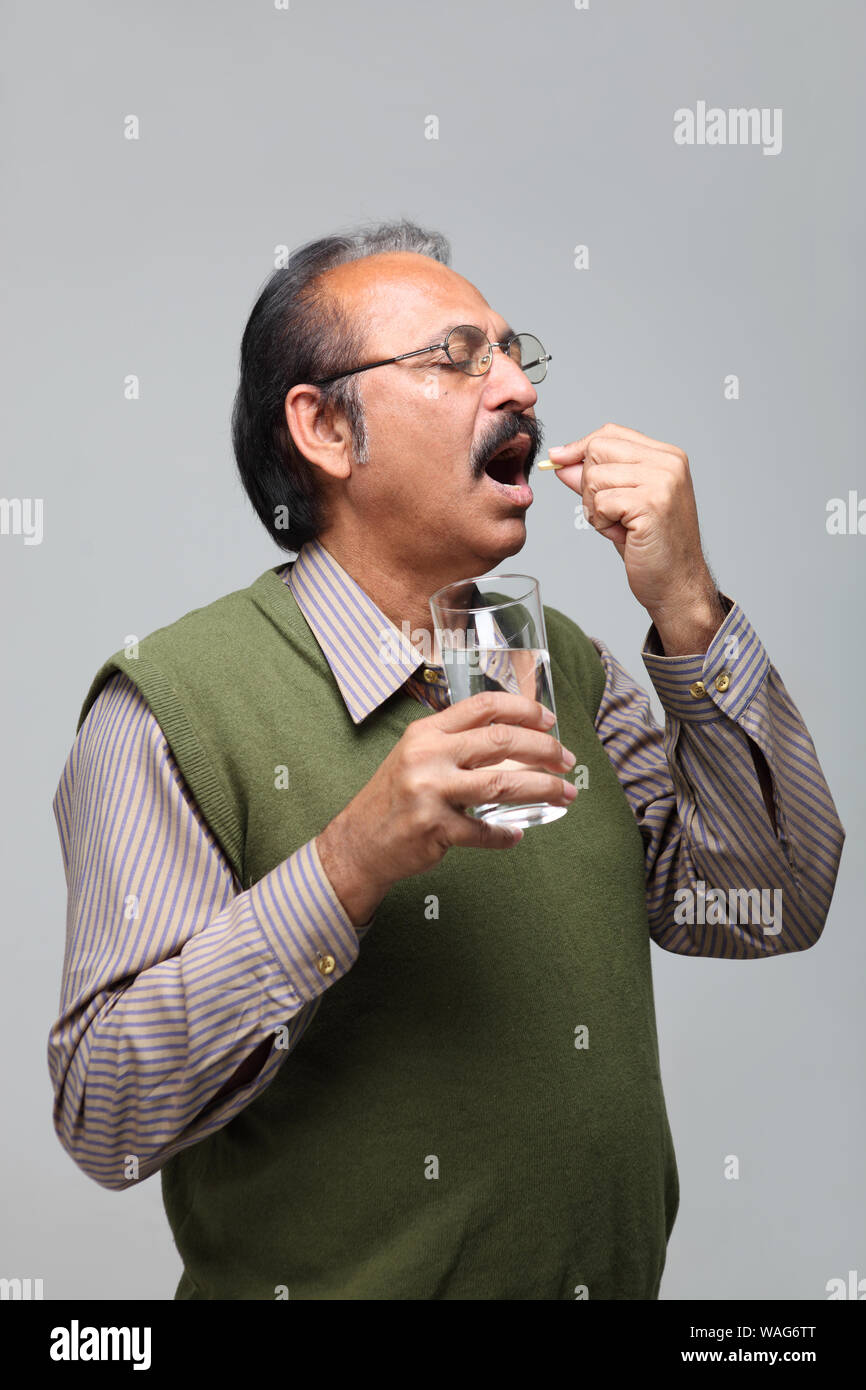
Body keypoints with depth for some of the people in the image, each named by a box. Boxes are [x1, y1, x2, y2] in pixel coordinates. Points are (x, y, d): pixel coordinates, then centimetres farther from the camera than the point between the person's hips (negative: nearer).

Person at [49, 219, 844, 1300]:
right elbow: (103, 1115, -21)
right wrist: (351, 865, -31)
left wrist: (688, 609, -15)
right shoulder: (168, 706, -17)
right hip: (334, 1279, -5)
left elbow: (769, 914, -7)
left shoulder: (563, 664, 0)